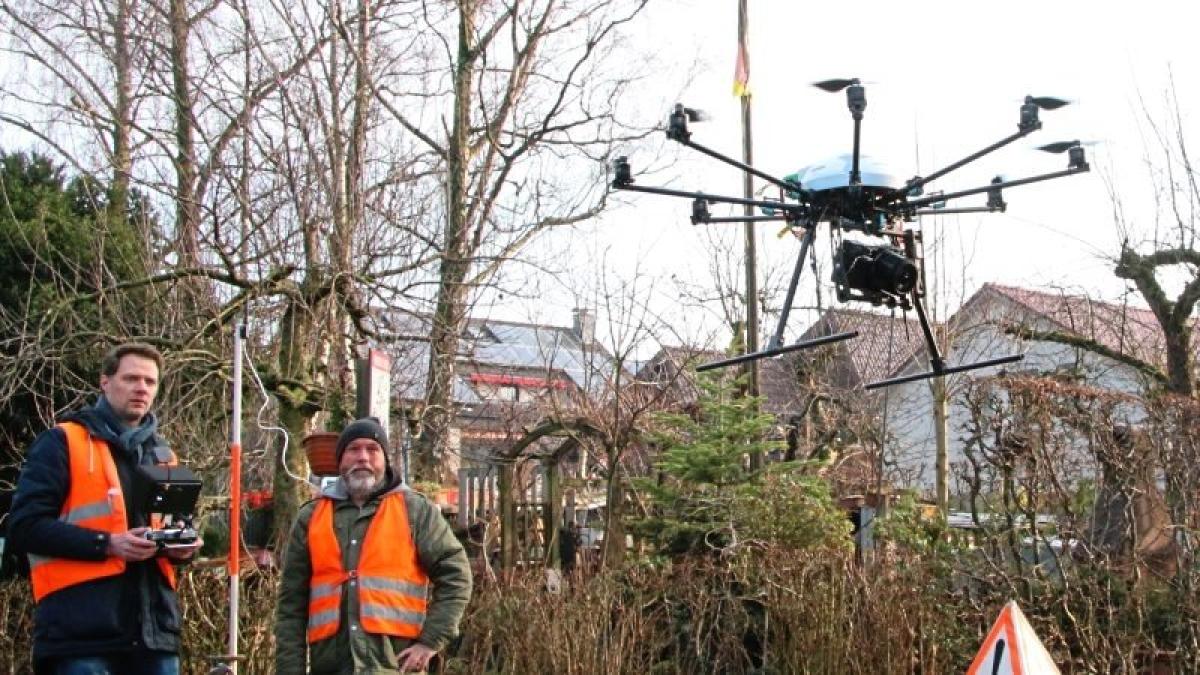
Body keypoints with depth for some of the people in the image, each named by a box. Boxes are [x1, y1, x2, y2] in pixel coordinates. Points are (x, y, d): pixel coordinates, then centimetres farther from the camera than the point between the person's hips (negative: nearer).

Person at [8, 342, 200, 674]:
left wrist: (180, 546, 5)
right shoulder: (62, 443, 1)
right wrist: (107, 544, -18)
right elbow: (25, 526, -8)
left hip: (154, 630, 6)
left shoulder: (164, 456, 20)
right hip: (82, 633, -6)